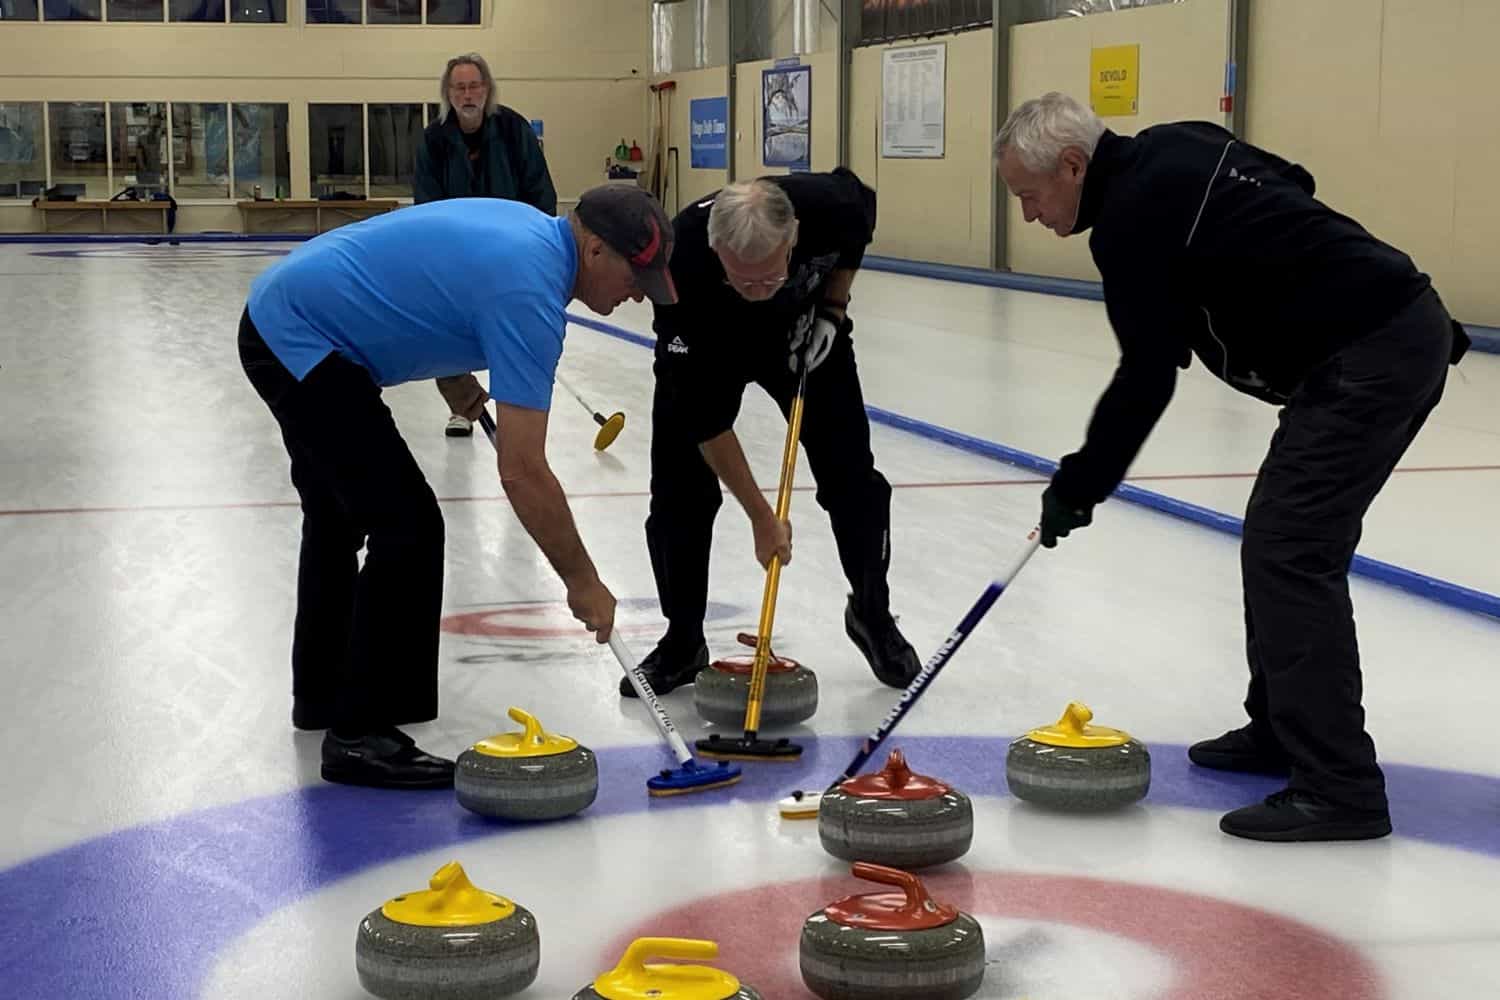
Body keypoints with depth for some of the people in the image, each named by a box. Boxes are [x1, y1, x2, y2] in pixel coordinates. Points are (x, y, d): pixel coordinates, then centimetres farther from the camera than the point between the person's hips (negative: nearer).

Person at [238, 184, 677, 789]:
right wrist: (582, 581, -16)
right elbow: (522, 472, -25)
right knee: (408, 527, -11)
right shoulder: (529, 289, -23)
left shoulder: (526, 227, 6)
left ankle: (322, 692, 37)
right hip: (303, 345, -11)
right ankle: (360, 735, -6)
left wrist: (454, 374, 22)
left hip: (276, 321, 11)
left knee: (340, 516, 23)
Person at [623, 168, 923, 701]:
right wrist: (761, 516, -29)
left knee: (852, 477, -1)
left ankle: (872, 615, 21)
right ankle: (682, 641, 7)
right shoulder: (681, 261, -41)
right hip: (703, 348, -2)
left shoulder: (830, 206, -38)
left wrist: (831, 308, -15)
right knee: (679, 490, -11)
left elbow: (862, 204, -7)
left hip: (802, 331, 2)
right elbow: (703, 414, -32)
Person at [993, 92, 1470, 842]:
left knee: (1290, 553, -11)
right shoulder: (1168, 150, 12)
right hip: (1406, 328, 11)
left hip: (1365, 358, -11)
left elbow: (1147, 378, -13)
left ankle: (1337, 787, -10)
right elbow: (1289, 185, 24)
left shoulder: (1133, 216, -15)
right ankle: (1283, 729, 26)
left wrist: (1079, 484, -2)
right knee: (1282, 541, 16)